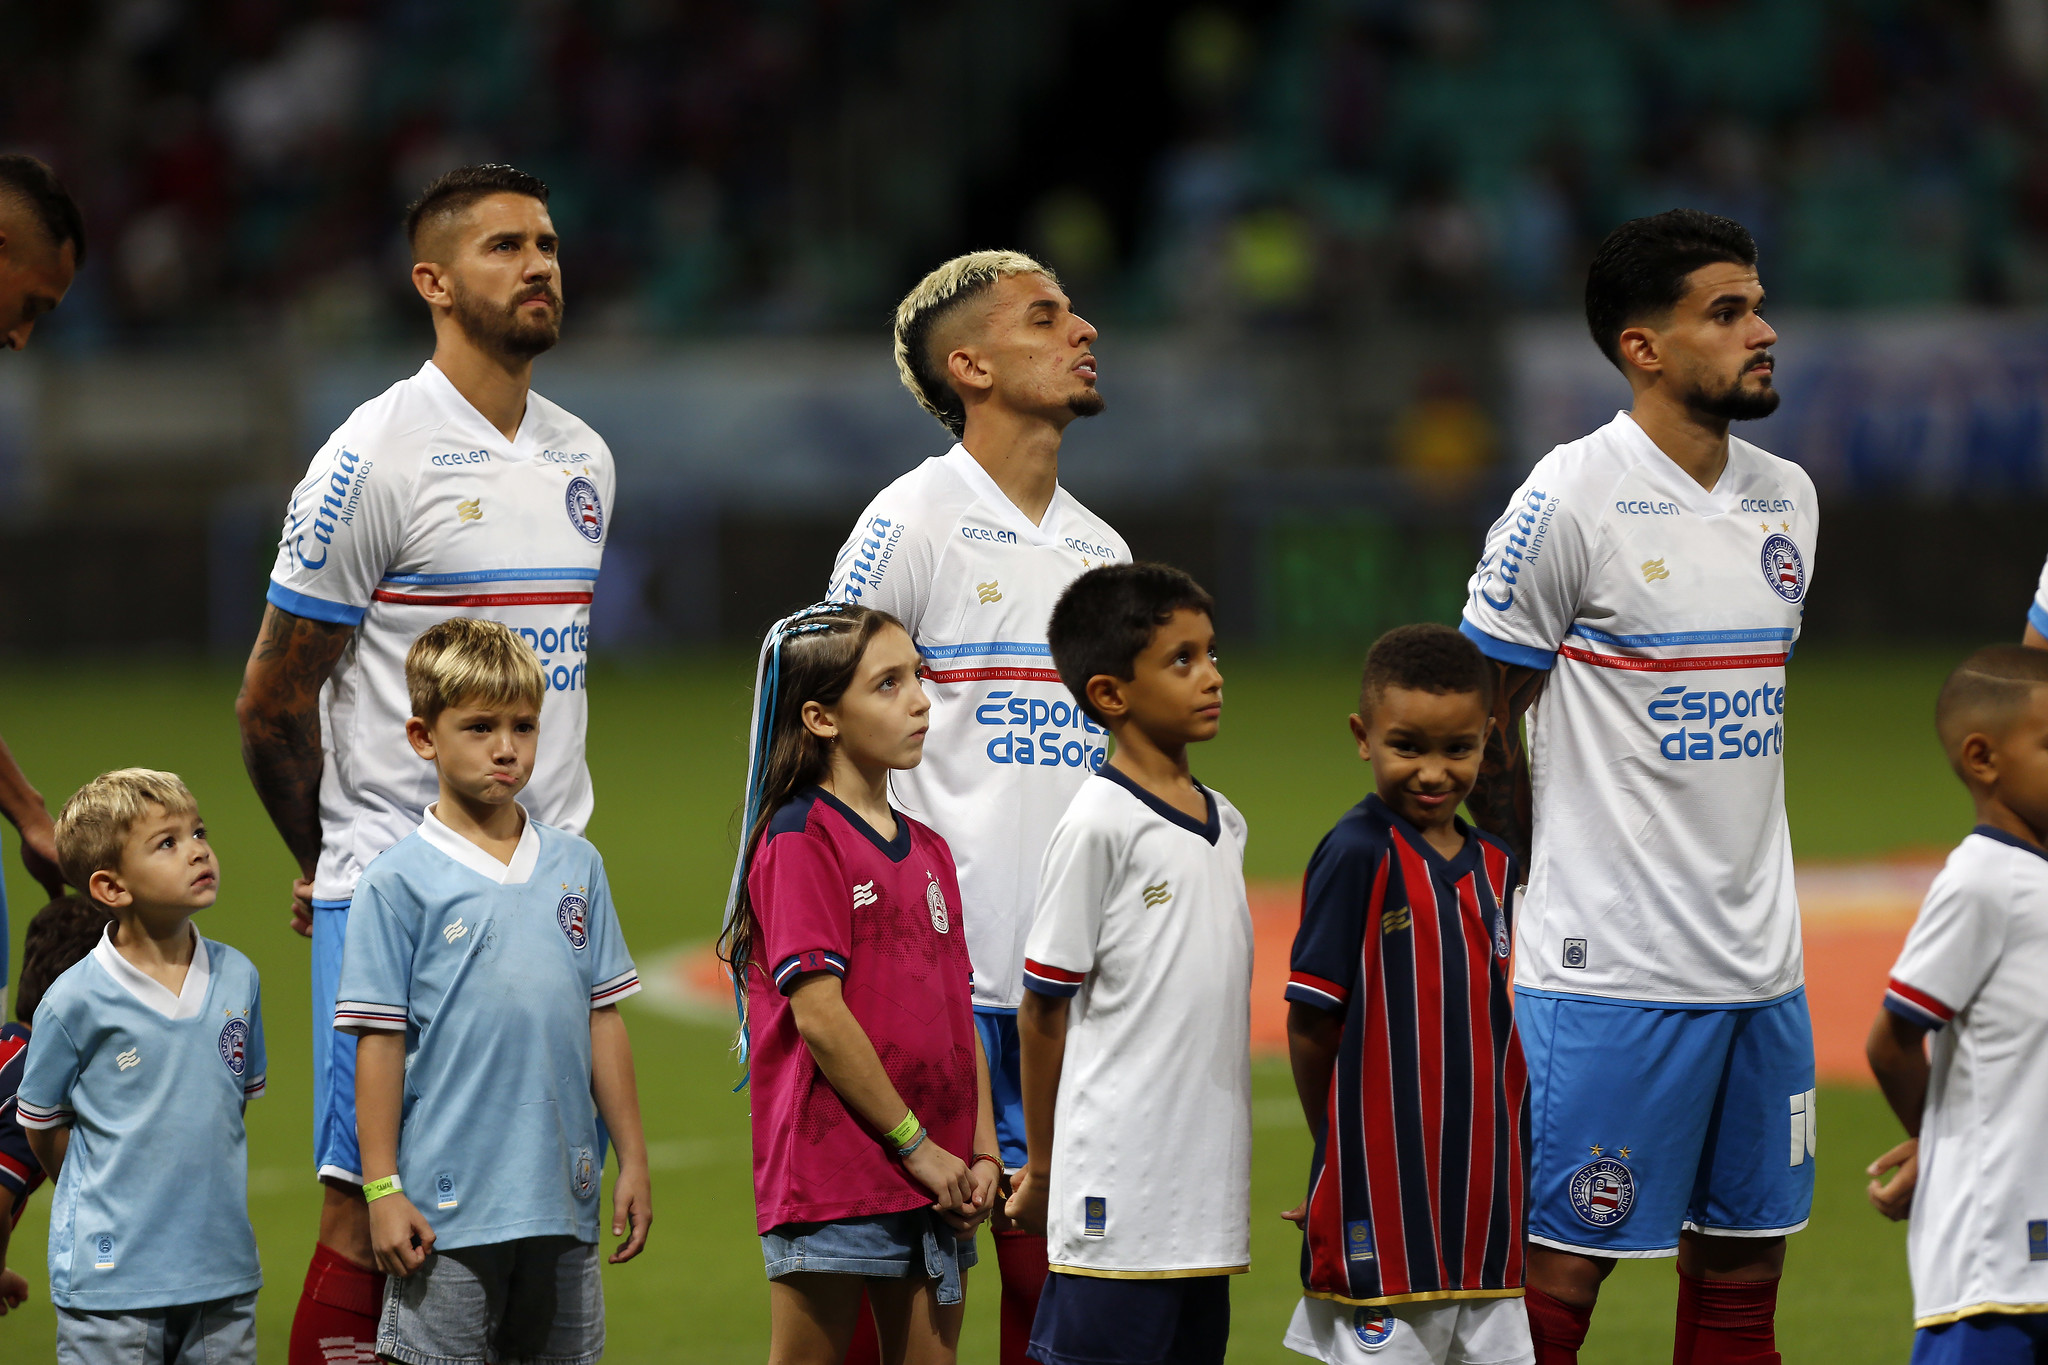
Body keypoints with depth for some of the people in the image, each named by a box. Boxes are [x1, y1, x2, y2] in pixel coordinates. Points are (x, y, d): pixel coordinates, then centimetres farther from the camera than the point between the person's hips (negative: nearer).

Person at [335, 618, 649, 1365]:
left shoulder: (574, 867, 9)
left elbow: (602, 1022, 13)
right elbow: (379, 1044, -5)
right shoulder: (398, 883, -5)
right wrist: (382, 1190, -8)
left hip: (562, 1200, 4)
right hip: (448, 1208, -4)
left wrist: (632, 1161, 12)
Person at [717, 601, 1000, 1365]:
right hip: (830, 1178, -7)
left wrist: (983, 1153, 4)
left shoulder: (927, 852, 15)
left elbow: (960, 1016, 16)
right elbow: (818, 1016, -14)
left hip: (937, 1185, 7)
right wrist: (917, 1145, -12)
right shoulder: (801, 839, -8)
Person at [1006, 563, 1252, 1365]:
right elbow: (1044, 1008, -6)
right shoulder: (1098, 826, -10)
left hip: (1206, 1178, 8)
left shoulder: (1223, 825, 14)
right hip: (1120, 1190, -8)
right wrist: (1042, 1168, -1)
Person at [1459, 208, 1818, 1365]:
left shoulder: (1787, 499, 11)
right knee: (1562, 1267, -6)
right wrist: (1568, 873, 4)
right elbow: (1478, 722, -5)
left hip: (1761, 961, 7)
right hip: (1610, 967, -7)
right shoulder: (1571, 499, -11)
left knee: (1743, 1265, 10)